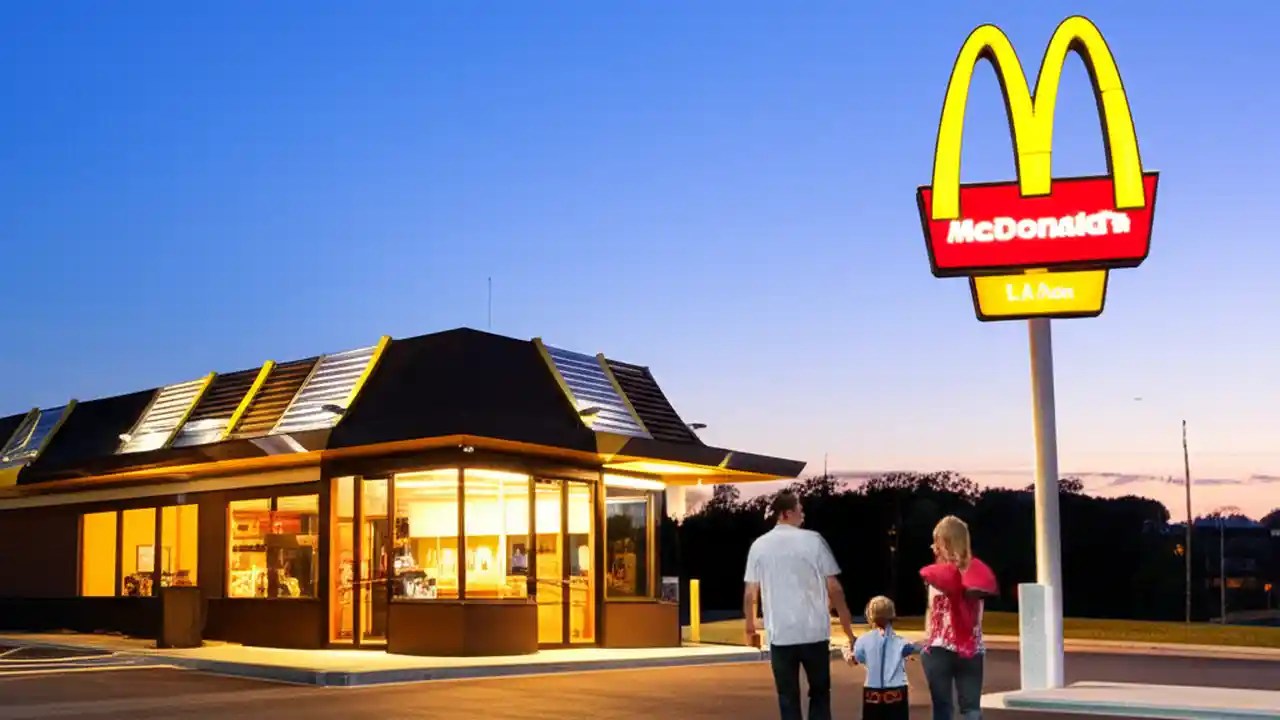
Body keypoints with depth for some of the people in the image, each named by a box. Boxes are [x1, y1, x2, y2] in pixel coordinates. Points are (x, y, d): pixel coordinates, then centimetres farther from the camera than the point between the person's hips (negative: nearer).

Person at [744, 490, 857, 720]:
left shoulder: (759, 545, 2)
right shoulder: (813, 540, -4)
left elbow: (750, 594, 4)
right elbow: (834, 589, -4)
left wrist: (750, 628, 19)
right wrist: (849, 631, 3)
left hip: (780, 634, 1)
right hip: (814, 632, -1)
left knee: (788, 698, 9)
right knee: (819, 693, 14)